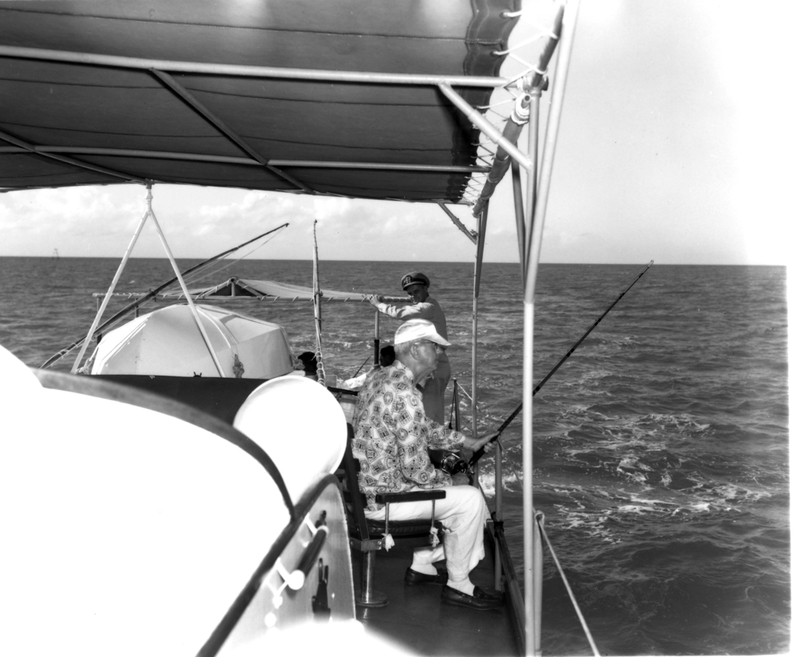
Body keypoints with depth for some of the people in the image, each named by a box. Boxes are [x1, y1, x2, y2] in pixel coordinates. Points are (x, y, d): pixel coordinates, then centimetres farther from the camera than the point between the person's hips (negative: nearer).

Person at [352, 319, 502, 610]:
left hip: (364, 484, 10)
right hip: (382, 498, -10)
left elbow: (421, 427, 20)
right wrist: (450, 481, -6)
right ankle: (458, 586, 9)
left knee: (441, 487, 26)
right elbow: (415, 467, -25)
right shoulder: (405, 394, -25)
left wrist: (468, 441, 18)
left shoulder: (379, 376, 7)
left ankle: (422, 566, 32)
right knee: (470, 498, -6)